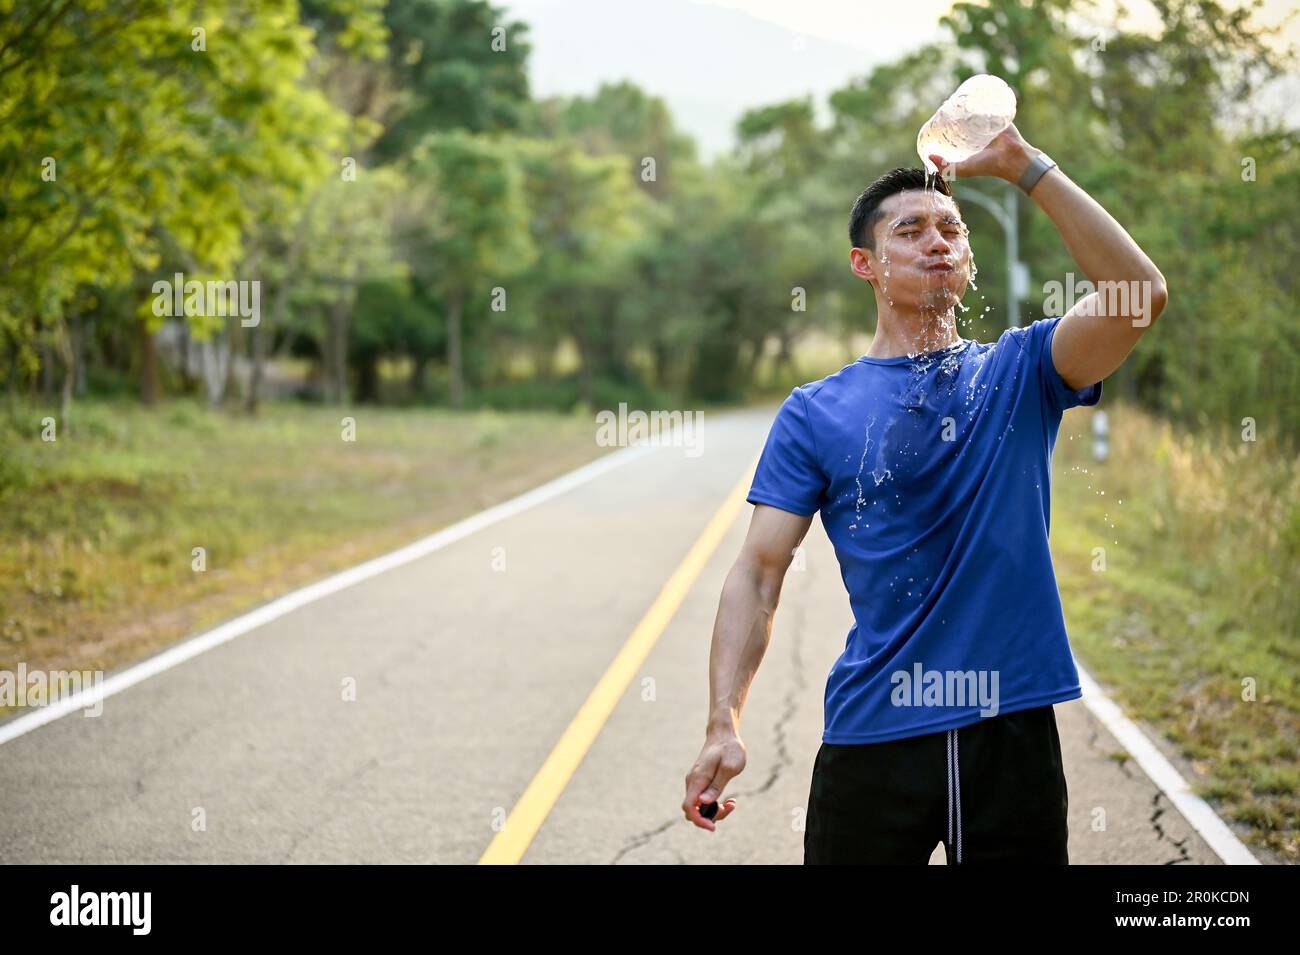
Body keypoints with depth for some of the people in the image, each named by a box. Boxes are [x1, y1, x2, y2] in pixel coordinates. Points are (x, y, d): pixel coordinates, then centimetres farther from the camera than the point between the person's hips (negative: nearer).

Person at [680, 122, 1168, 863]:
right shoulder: (817, 413, 3)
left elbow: (1140, 294, -12)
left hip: (1012, 723, 1)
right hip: (874, 737, -1)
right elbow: (759, 572, -2)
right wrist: (725, 725, -14)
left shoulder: (1020, 372, 5)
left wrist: (1024, 165, -12)